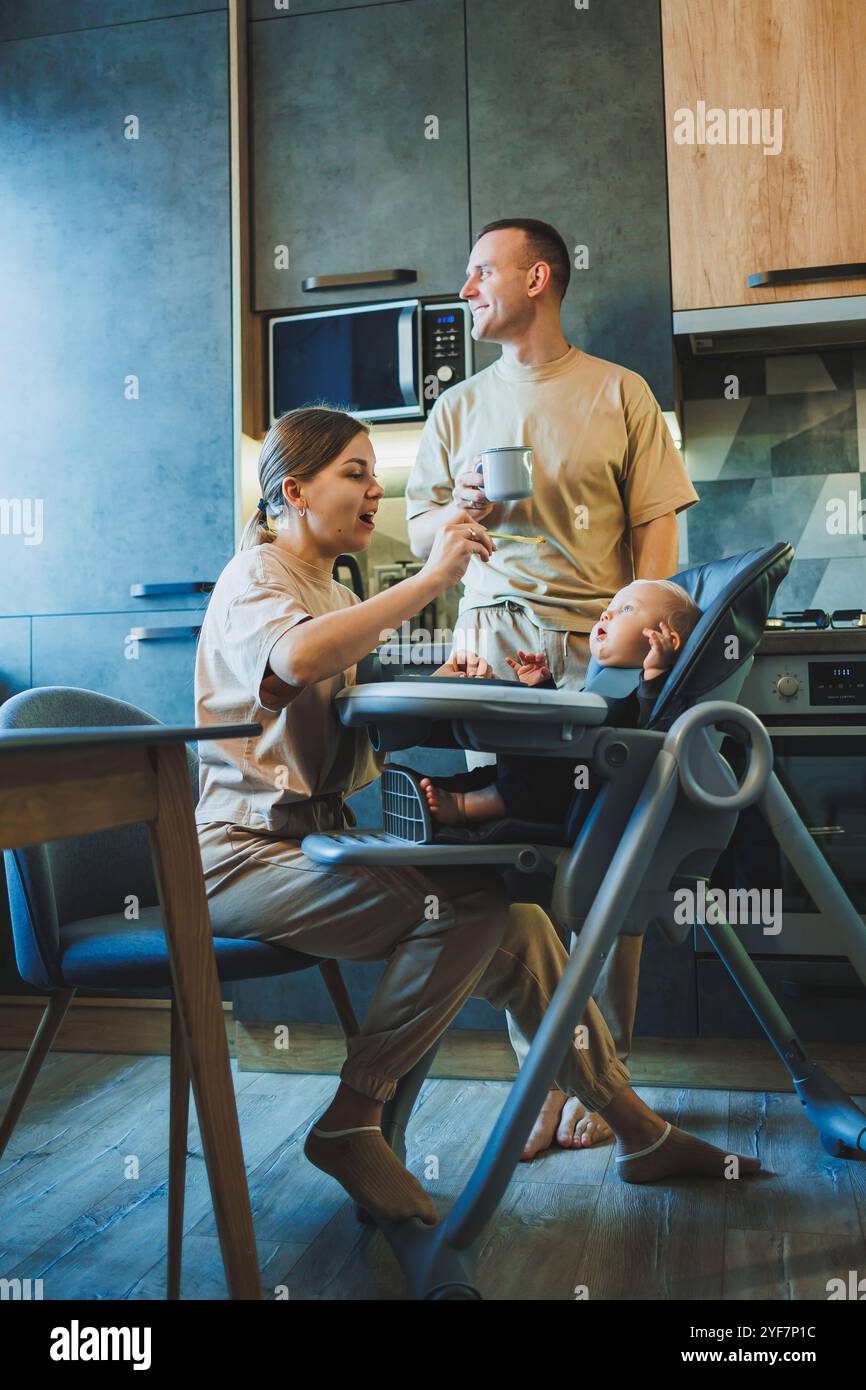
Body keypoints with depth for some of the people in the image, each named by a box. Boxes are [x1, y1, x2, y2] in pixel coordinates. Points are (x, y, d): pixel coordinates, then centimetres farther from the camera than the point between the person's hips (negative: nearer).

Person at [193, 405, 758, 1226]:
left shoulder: (337, 596, 21)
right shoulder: (252, 579, -8)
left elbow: (358, 728, 17)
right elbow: (297, 658, -33)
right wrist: (432, 579, -27)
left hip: (322, 838, 8)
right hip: (248, 856, -8)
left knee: (512, 918, -10)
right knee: (467, 910, -26)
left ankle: (636, 1129, 3)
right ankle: (350, 1123, -11)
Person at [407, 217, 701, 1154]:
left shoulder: (618, 393, 10)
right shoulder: (460, 407, 19)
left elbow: (655, 527, 3)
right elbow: (418, 533, 19)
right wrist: (457, 514, -4)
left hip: (597, 639, -2)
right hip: (491, 638, 3)